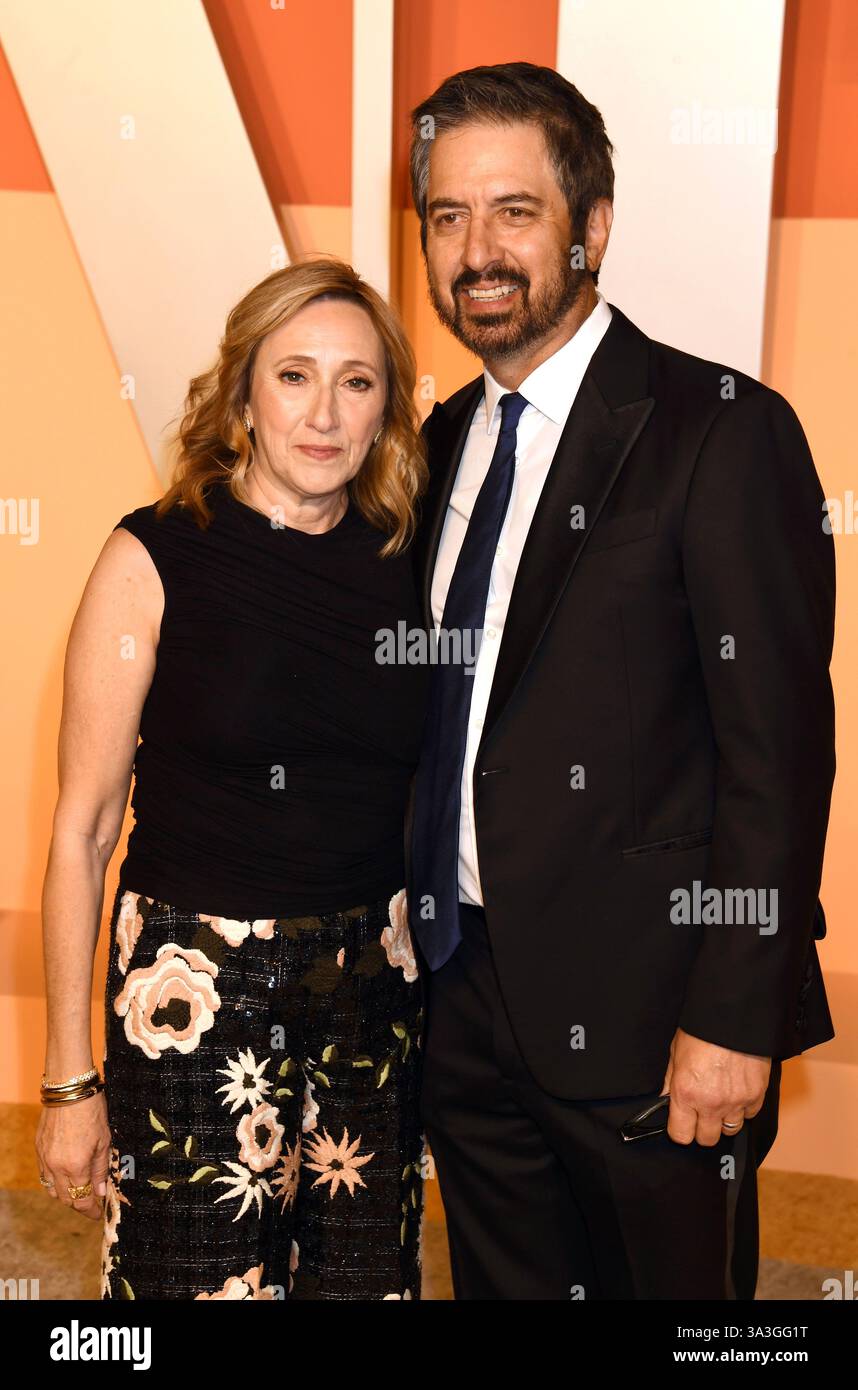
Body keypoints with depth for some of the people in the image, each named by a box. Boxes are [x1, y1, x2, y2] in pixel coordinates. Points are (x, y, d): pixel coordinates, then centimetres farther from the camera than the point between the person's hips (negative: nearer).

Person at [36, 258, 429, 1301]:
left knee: (370, 1272, 14)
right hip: (197, 994, -3)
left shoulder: (403, 562, 3)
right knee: (201, 1276, 7)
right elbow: (82, 830, -6)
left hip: (375, 985, 4)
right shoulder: (156, 558, -8)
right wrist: (69, 1076, -6)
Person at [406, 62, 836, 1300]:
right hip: (465, 993, 6)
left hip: (641, 1012, -6)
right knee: (504, 1279, 21)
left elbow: (778, 745, -15)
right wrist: (420, 940, 10)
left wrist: (735, 1018, -16)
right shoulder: (445, 441, 9)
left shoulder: (721, 430, -11)